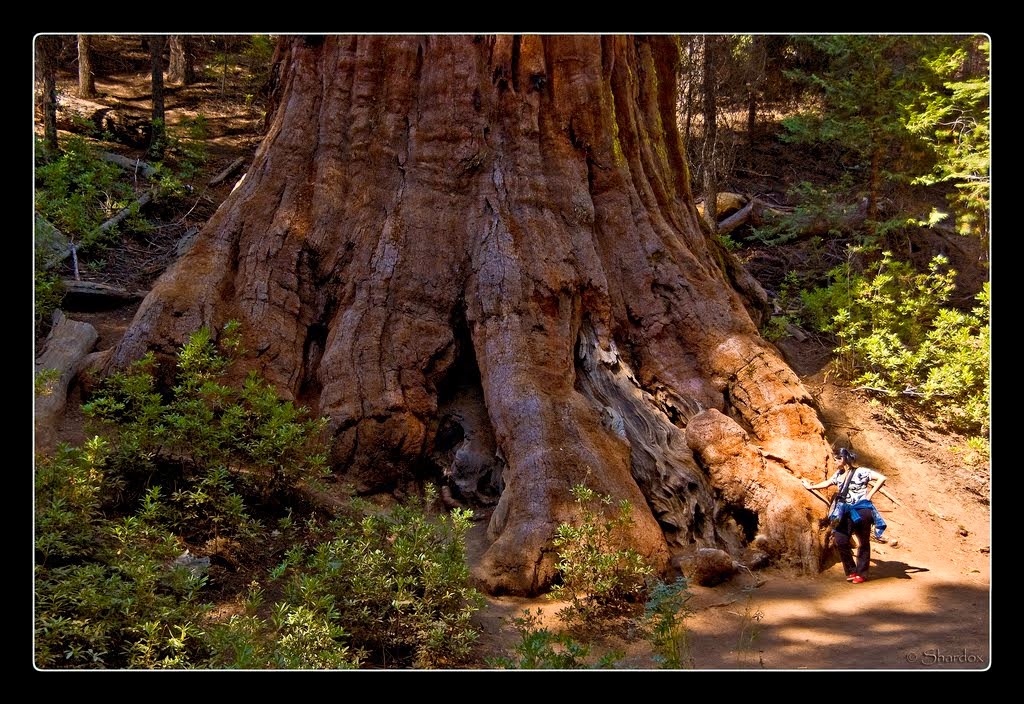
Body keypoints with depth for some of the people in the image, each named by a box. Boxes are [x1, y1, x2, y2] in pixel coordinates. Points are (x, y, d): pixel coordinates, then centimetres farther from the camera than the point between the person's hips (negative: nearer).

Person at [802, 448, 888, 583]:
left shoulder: (861, 472, -11)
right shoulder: (839, 475, 11)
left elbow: (882, 478, -16)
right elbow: (827, 483, 28)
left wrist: (869, 495, -14)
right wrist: (810, 486, 36)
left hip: (862, 511, -7)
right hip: (847, 512, 7)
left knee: (863, 543, 4)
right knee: (840, 540, -4)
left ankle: (861, 573, 14)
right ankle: (851, 571, 10)